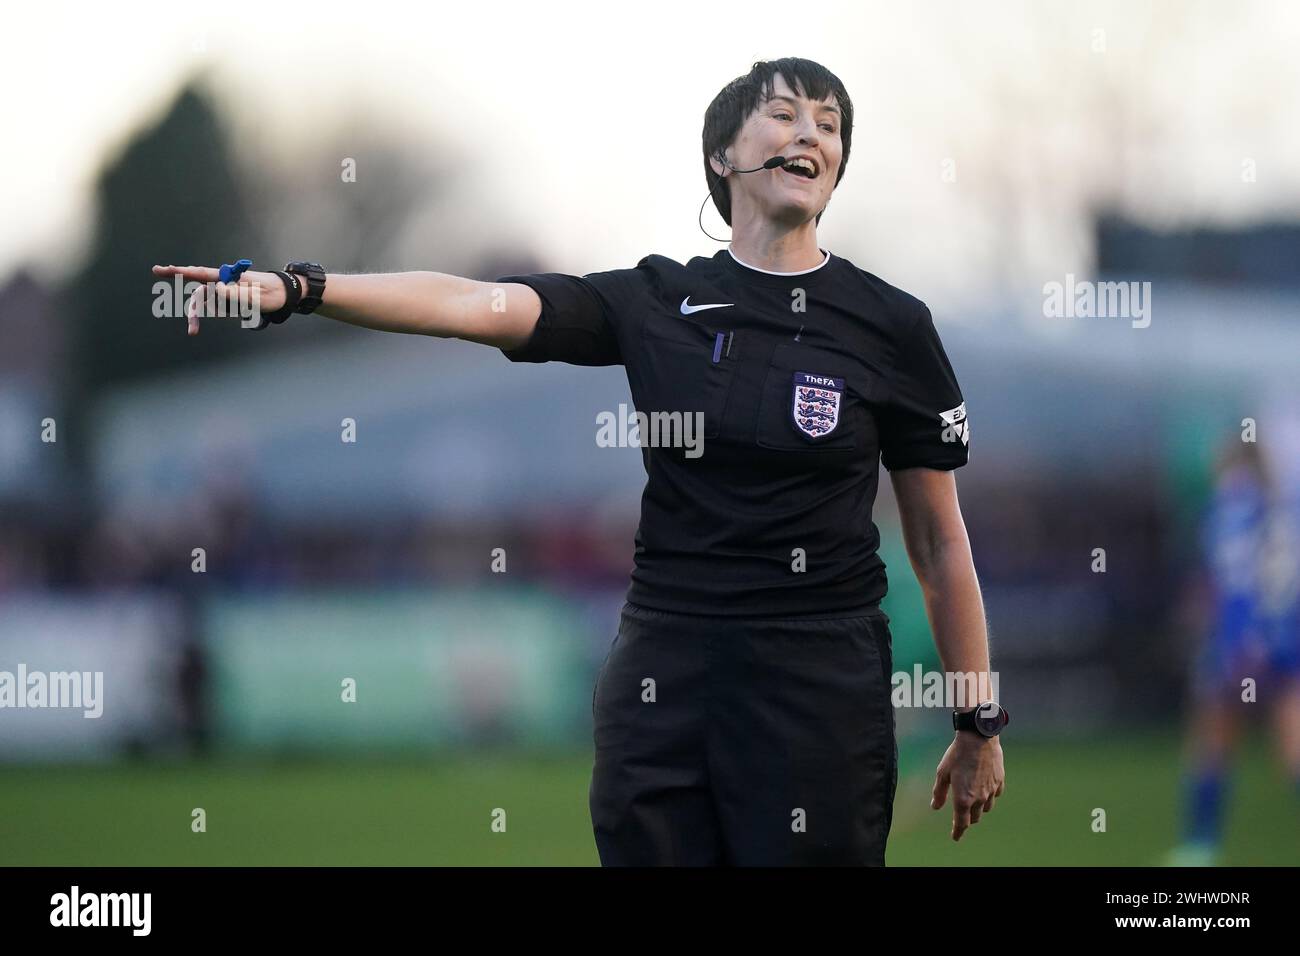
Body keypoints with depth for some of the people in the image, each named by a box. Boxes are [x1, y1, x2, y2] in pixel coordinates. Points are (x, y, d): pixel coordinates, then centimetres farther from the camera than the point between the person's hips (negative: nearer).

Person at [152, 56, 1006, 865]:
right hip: (665, 682, 2)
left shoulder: (891, 326, -1)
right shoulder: (653, 304, 4)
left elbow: (939, 538, 3)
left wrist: (980, 724, 4)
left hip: (822, 690, -2)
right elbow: (478, 304, -9)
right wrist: (295, 289, -23)